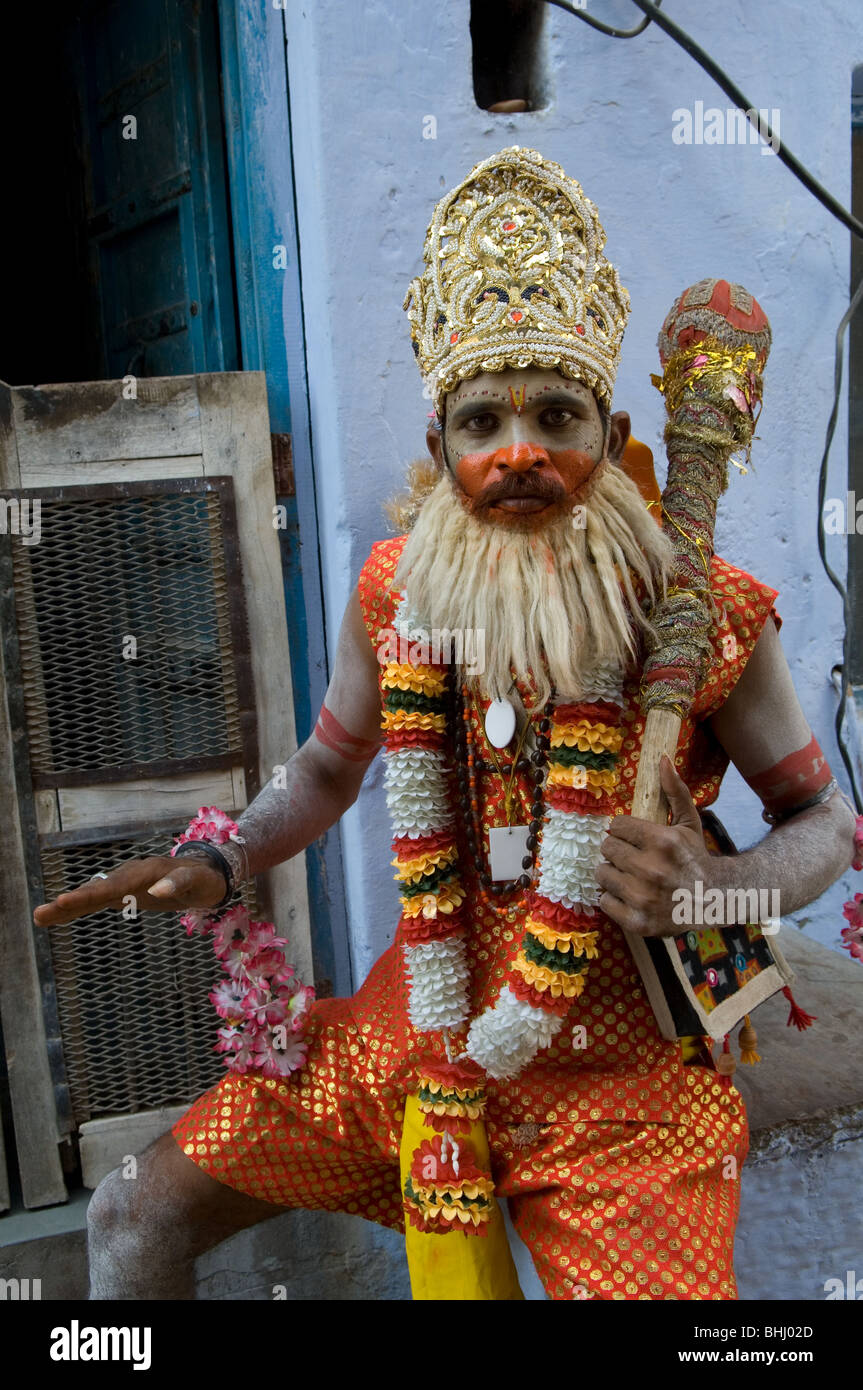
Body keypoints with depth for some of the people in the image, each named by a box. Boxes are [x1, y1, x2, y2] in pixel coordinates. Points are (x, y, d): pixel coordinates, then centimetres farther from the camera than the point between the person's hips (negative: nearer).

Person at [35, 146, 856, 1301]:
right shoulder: (395, 595, -6)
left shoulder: (709, 618, -15)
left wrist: (721, 885, -25)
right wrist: (219, 867, -5)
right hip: (412, 1031, 3)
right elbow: (330, 767, 10)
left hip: (618, 1083, -2)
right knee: (136, 1219, 5)